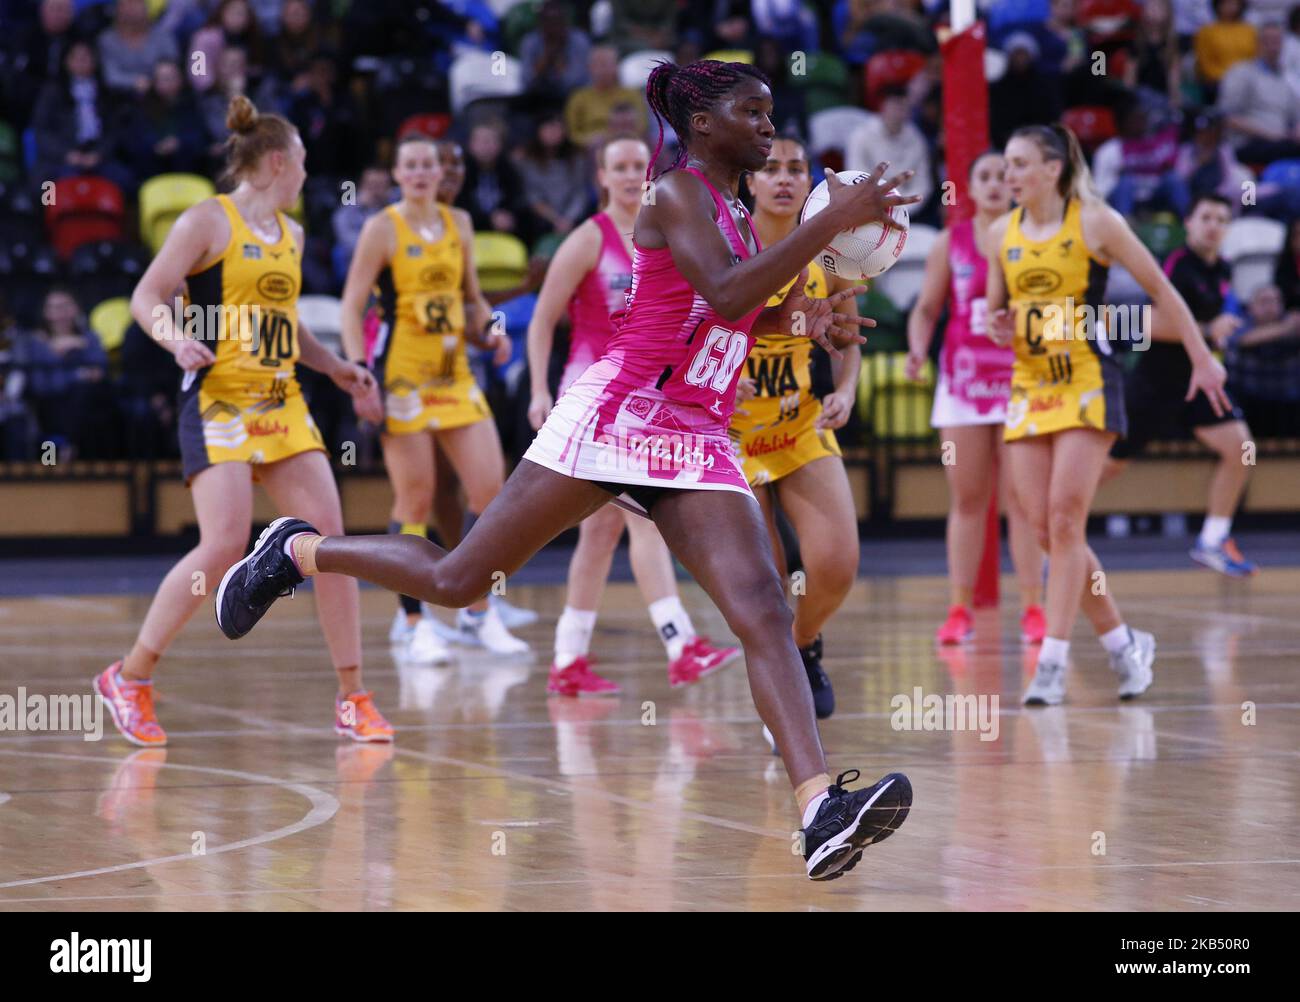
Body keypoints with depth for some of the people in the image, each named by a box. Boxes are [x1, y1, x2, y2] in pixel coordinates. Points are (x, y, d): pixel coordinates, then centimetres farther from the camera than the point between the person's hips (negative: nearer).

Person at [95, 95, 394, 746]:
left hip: (282, 405, 7)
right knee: (223, 546, -18)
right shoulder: (210, 221, -5)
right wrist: (179, 339, -27)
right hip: (218, 400, -7)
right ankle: (129, 679, -3)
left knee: (330, 533, -4)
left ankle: (352, 700, 2)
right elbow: (147, 297, -9)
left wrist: (336, 369, 25)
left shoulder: (290, 234, 17)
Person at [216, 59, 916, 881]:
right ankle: (300, 551, 27)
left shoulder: (735, 211, 19)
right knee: (457, 581, 1)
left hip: (697, 444, 7)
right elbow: (727, 295, -24)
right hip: (618, 412, -7)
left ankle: (821, 810, -29)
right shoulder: (679, 193, -7)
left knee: (765, 610, -15)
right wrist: (831, 223, -28)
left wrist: (796, 317, 16)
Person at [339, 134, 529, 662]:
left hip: (455, 374, 5)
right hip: (402, 375, -5)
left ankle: (477, 612, 13)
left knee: (490, 487, -1)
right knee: (415, 499, -5)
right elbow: (352, 306, -7)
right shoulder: (383, 228, -5)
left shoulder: (458, 223, 11)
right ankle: (413, 622, 4)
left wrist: (489, 330, 2)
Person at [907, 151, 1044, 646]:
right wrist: (918, 349, -9)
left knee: (1022, 498, -4)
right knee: (965, 499, 3)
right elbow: (927, 309, 10)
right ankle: (959, 610, 6)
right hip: (963, 382, 1)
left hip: (1020, 379, -1)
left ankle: (1033, 608, -1)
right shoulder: (950, 244, 6)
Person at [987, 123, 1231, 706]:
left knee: (1065, 521, -14)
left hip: (1088, 385, -5)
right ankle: (1123, 644, 16)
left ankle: (1053, 661, -12)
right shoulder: (1002, 234, 7)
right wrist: (998, 327, -5)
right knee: (1045, 530, 0)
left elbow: (1160, 290, -1)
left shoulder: (1095, 222, -7)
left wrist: (1202, 360, -2)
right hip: (1028, 390, 5)